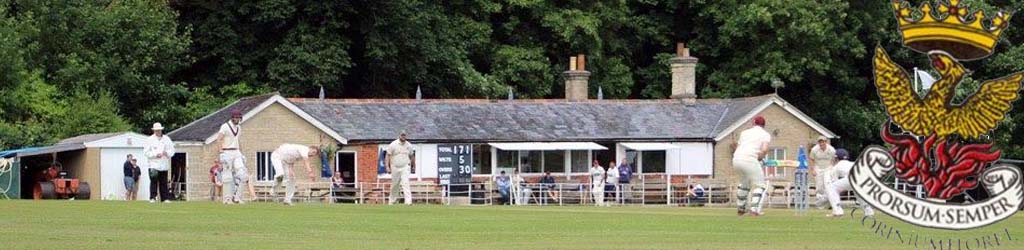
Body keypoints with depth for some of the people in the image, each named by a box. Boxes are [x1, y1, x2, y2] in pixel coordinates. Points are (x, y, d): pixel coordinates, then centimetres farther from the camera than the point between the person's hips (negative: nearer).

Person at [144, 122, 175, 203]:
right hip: (154, 165, -2)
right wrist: (155, 155, -13)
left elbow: (172, 150, 12)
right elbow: (146, 152, 0)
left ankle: (165, 198, 6)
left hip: (164, 165, 2)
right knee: (153, 181, -11)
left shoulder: (167, 139, 11)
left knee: (163, 182, 2)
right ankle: (152, 198, -8)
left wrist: (167, 153, -10)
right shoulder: (150, 140, 4)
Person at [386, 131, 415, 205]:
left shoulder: (409, 145, 5)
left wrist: (413, 165, 31)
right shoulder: (393, 145, -4)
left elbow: (411, 156, 20)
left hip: (405, 167, 0)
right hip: (395, 168, 0)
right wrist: (387, 166, -14)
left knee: (405, 183, -16)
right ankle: (391, 201, 26)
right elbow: (388, 156, -4)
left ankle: (408, 201, -25)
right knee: (394, 185, 8)